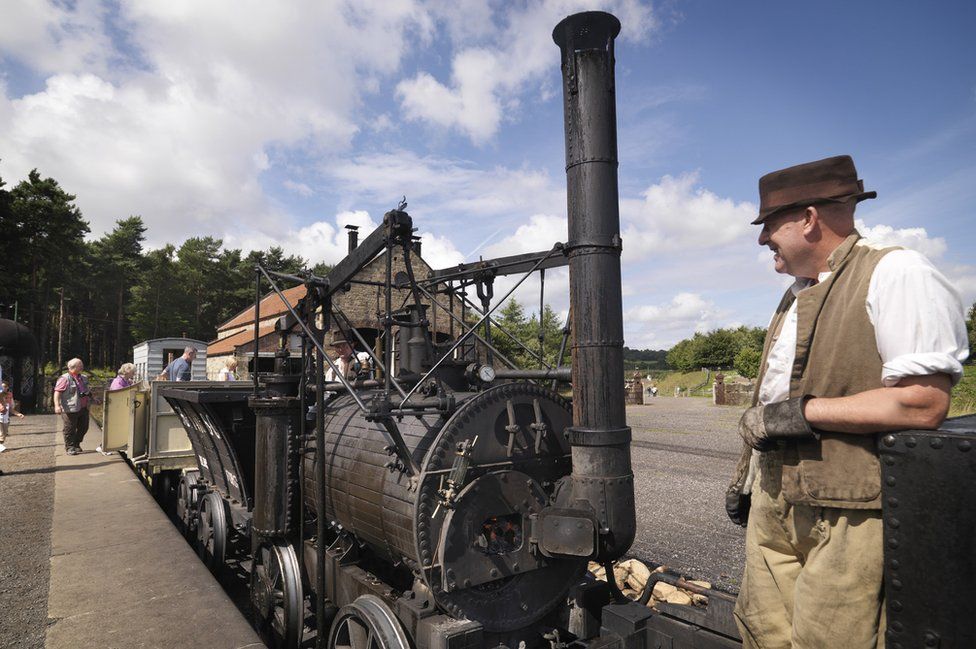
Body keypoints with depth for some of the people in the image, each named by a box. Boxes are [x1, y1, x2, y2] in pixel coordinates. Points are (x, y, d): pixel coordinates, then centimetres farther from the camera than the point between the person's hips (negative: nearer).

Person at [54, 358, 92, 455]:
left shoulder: (83, 378, 15)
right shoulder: (65, 378, -10)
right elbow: (57, 392, -16)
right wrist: (57, 405, -25)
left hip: (83, 408, 8)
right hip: (71, 409, -8)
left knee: (83, 427, 12)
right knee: (70, 429, 2)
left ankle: (76, 444, 30)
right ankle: (69, 447, 13)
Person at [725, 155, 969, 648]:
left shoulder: (895, 272, -10)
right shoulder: (796, 294, 16)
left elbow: (923, 404, -21)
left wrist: (800, 413, -16)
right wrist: (745, 475, 22)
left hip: (847, 514, -8)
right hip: (774, 502, 8)